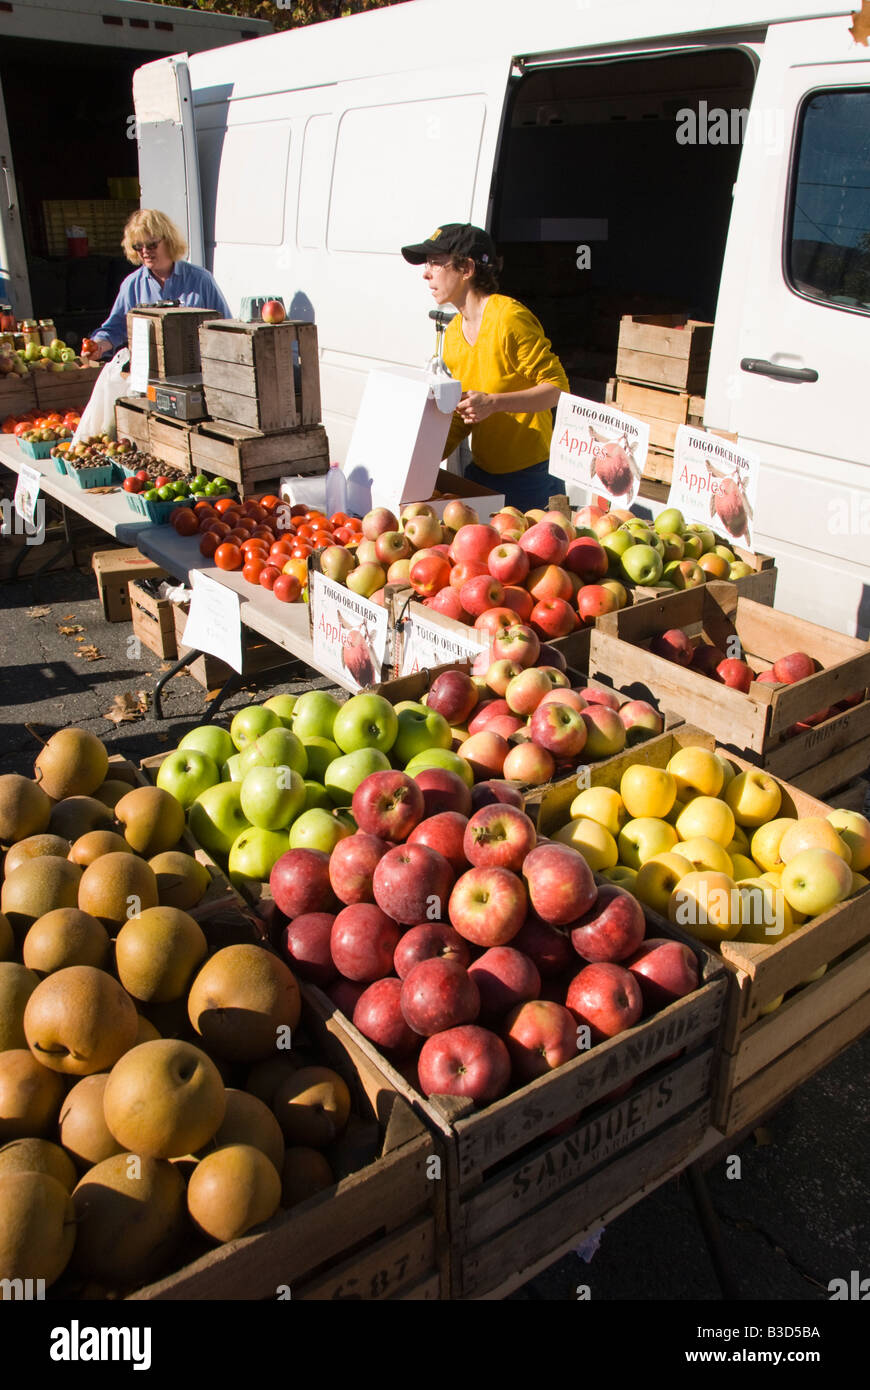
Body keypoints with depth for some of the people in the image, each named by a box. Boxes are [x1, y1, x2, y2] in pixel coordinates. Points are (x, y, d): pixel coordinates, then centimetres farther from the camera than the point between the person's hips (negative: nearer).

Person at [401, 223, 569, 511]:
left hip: (531, 478, -7)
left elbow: (558, 387, -15)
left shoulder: (510, 317, -15)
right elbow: (459, 420, 12)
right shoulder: (453, 335, 8)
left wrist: (494, 402, -26)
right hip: (481, 474, 7)